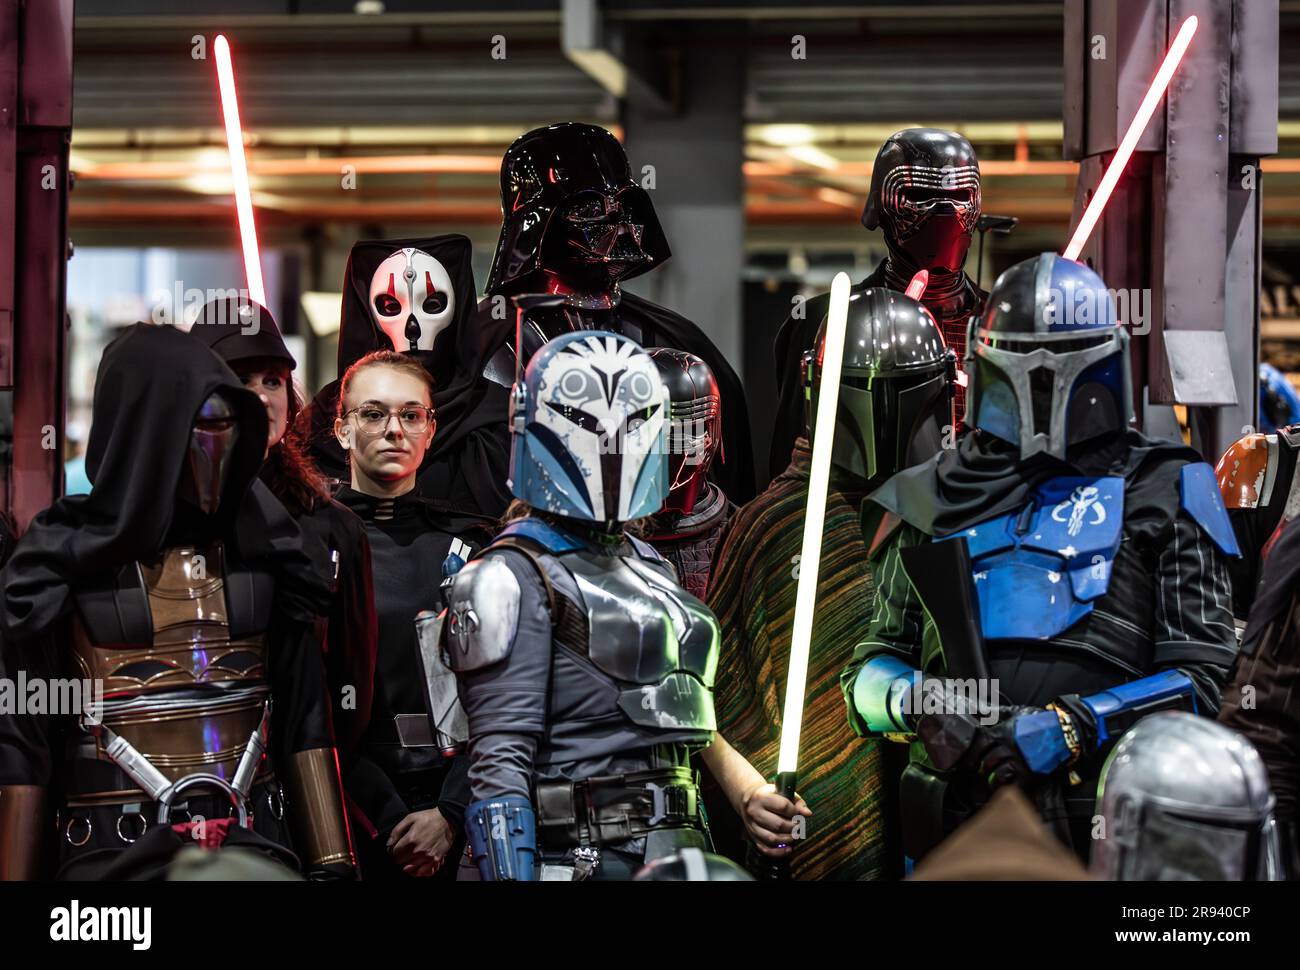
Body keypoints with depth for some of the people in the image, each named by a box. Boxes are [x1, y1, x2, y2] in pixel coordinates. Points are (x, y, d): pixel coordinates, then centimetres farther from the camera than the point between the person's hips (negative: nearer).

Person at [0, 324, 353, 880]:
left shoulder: (259, 547, 6)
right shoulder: (63, 558, -4)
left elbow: (303, 714, 7)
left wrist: (330, 864, 3)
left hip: (255, 842, 3)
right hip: (116, 854, -3)